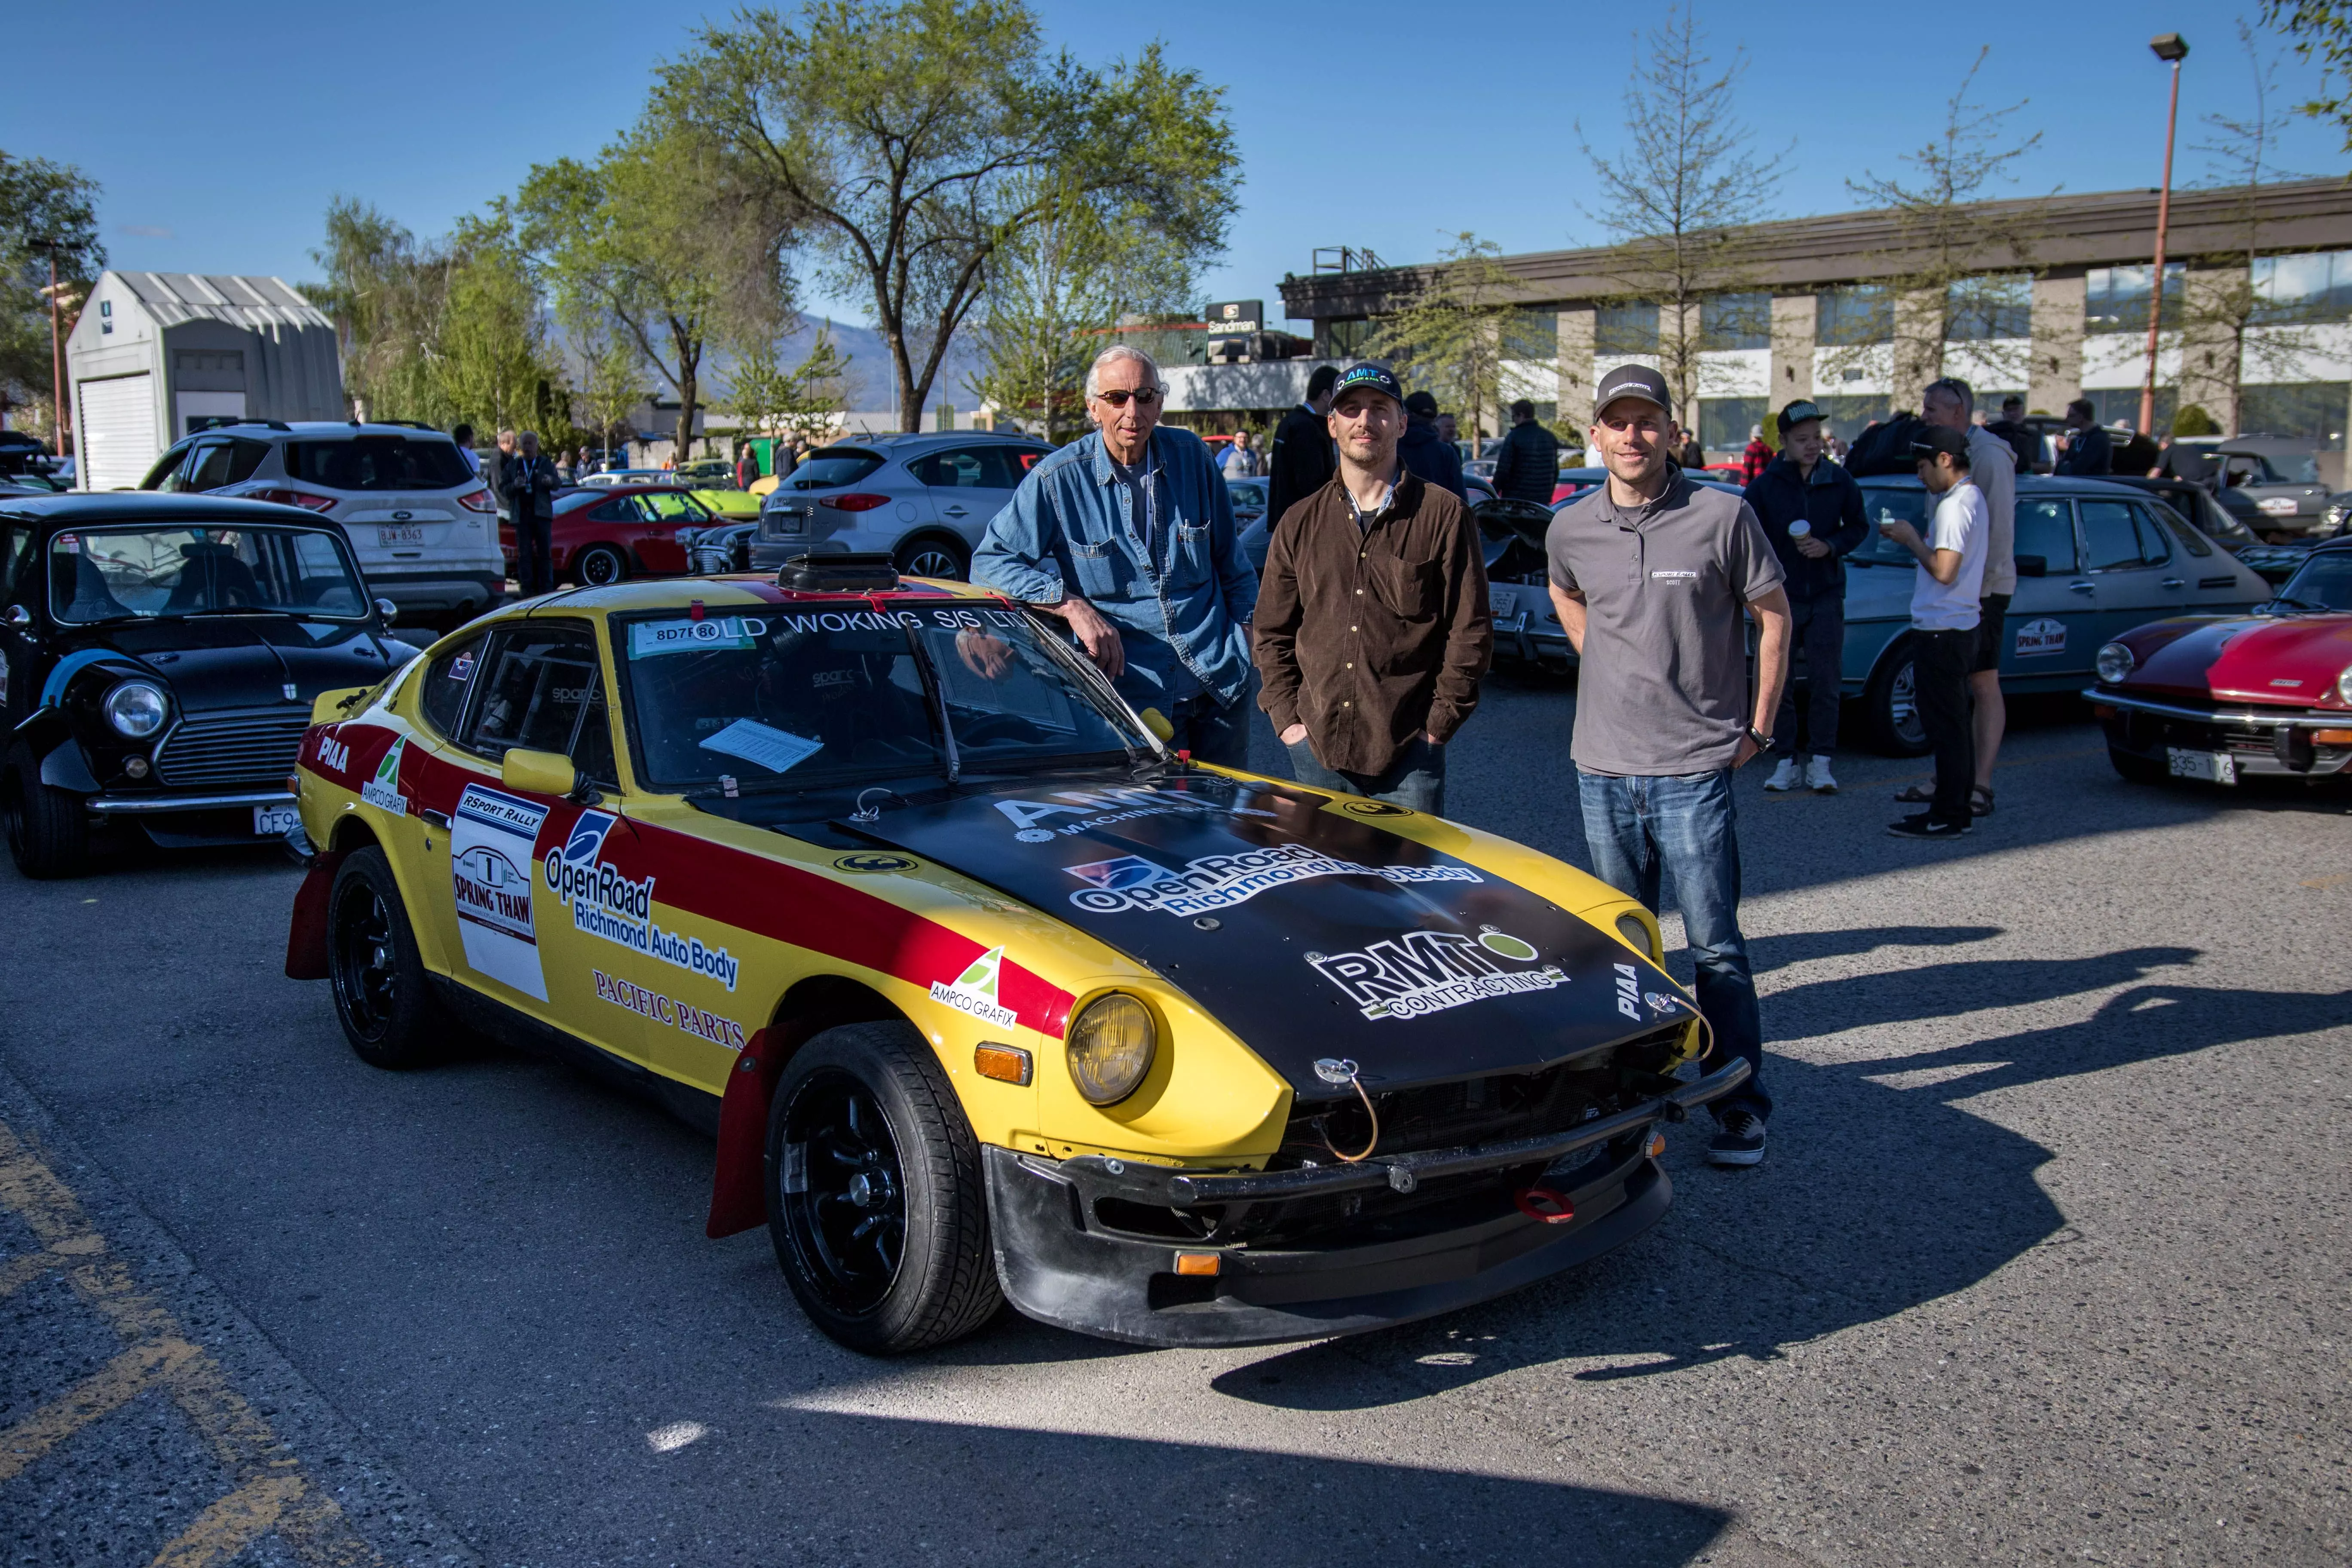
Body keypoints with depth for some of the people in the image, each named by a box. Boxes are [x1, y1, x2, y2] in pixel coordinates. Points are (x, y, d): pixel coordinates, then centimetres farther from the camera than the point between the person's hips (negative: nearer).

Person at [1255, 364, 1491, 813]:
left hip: (1408, 753, -3)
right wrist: (1286, 717, 3)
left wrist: (1439, 722, -4)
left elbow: (1471, 631, 1)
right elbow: (1271, 632, 14)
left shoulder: (1443, 515, 1)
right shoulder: (1301, 523, 10)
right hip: (1317, 747, 3)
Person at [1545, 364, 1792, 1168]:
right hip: (1603, 767, 4)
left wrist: (1759, 725, 1)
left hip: (1694, 769, -4)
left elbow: (1774, 616, 3)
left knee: (1714, 943, -2)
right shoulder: (1571, 528, 4)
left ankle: (1741, 1104, 9)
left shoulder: (1721, 516, -7)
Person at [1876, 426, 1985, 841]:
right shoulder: (1972, 497, 14)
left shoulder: (1956, 504, -18)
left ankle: (1948, 817, -2)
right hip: (1957, 625, 11)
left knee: (1945, 727, -6)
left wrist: (1912, 539, -11)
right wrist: (1910, 538, 9)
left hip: (1941, 631, -11)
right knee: (1954, 725, 15)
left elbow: (1944, 570, -23)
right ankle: (1956, 810, 22)